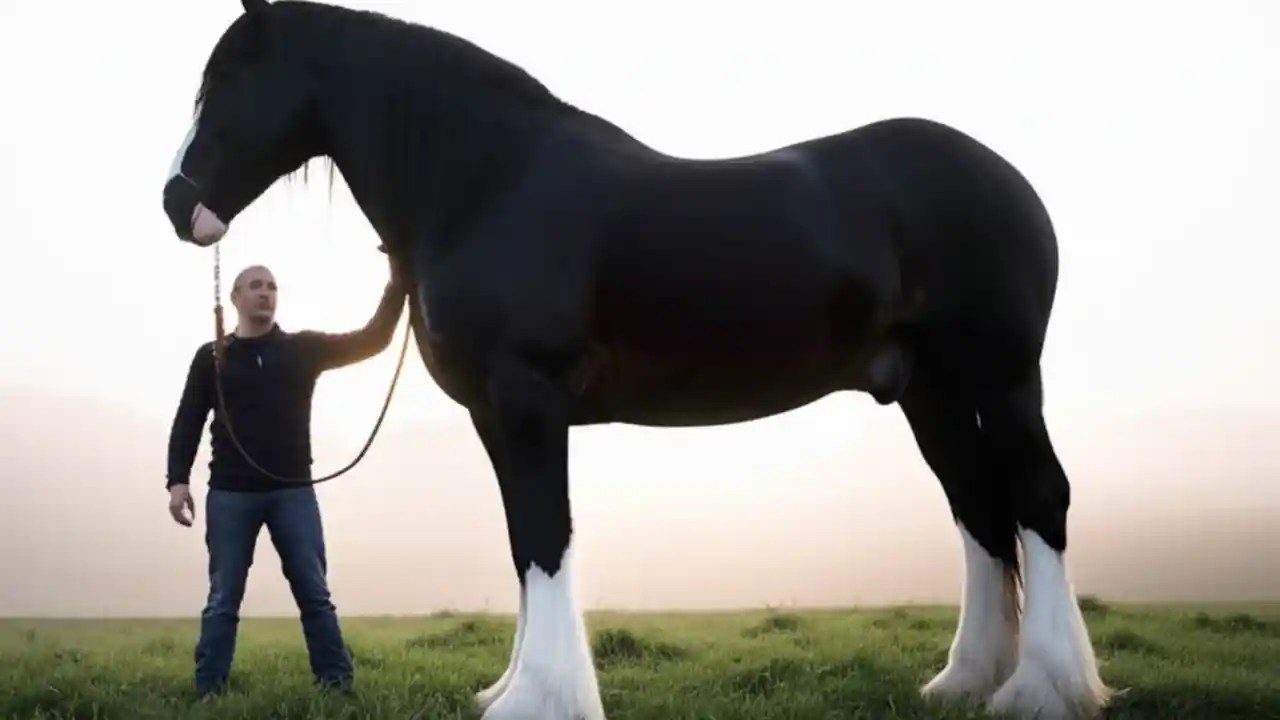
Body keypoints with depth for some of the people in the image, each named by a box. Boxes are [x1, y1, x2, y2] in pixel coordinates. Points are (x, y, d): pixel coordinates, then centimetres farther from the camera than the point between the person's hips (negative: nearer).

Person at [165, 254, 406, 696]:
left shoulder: (303, 349, 8)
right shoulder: (212, 357, 7)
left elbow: (370, 341, -1)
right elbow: (187, 424, 6)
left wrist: (396, 285, -15)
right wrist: (178, 479, -8)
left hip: (293, 492, 1)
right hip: (230, 495, 0)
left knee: (314, 595, -1)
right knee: (223, 600, 1)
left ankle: (339, 687, -1)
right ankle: (208, 693, 2)